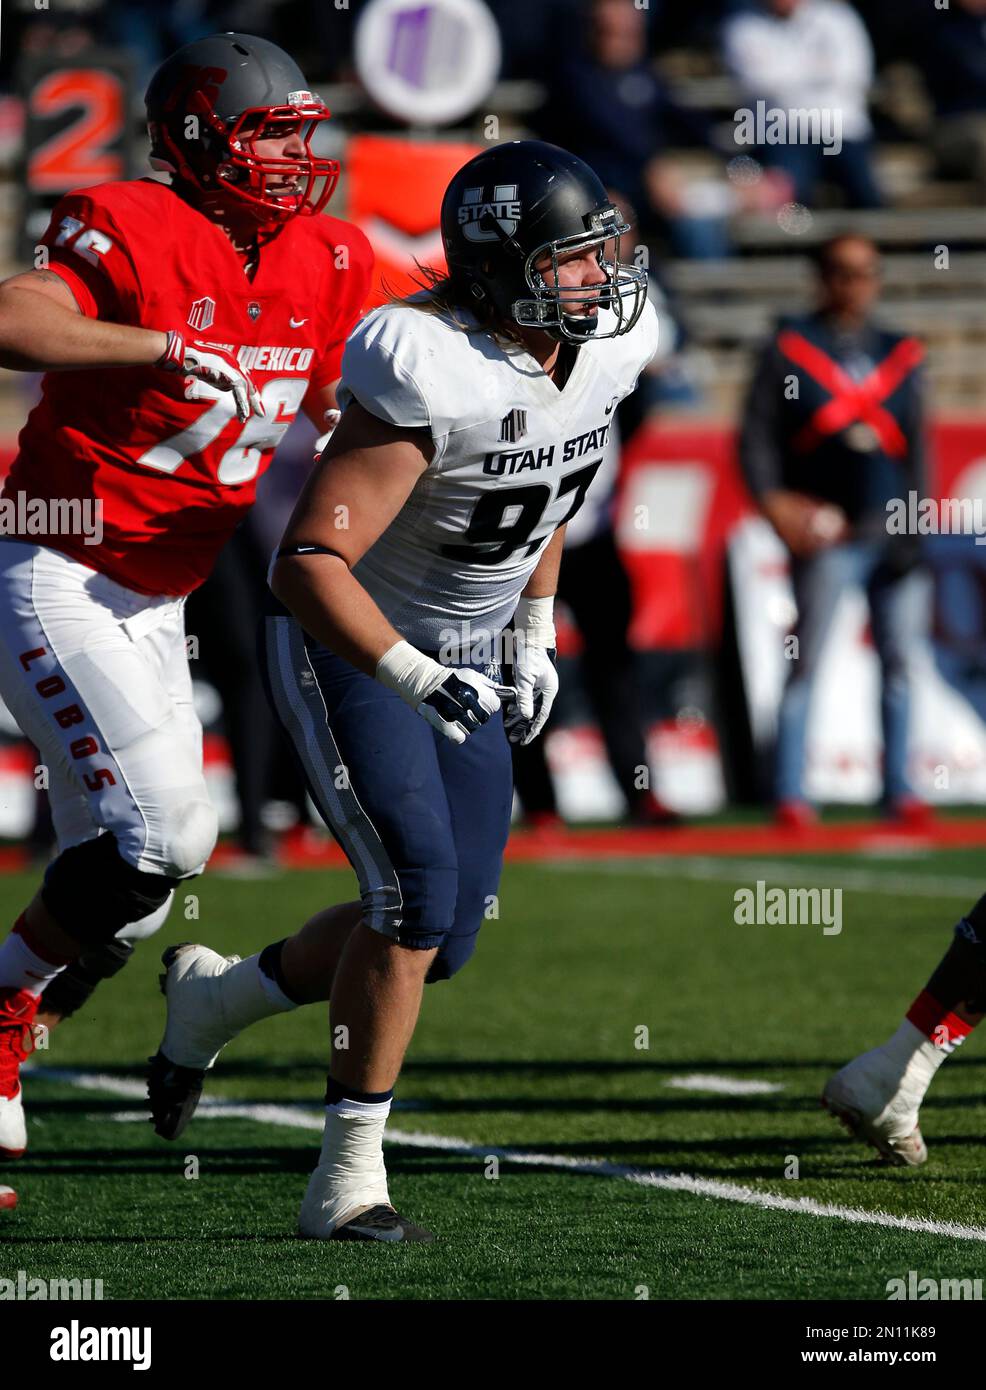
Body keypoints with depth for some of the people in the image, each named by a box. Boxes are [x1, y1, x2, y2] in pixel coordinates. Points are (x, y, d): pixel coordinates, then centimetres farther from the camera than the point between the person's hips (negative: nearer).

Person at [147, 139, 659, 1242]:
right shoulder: (431, 374, -31)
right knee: (416, 895, -20)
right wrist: (420, 681, -42)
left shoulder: (605, 345, -7)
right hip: (346, 646, -7)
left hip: (462, 653, 7)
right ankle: (348, 1179, -10)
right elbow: (307, 564, -33)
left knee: (443, 937, 4)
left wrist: (533, 634, 13)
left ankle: (215, 996, 31)